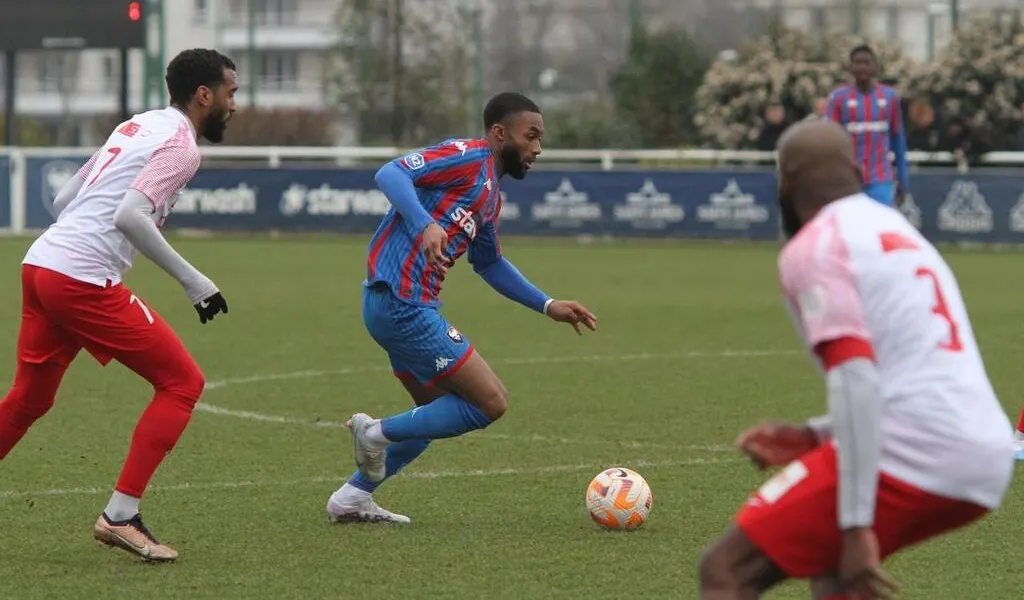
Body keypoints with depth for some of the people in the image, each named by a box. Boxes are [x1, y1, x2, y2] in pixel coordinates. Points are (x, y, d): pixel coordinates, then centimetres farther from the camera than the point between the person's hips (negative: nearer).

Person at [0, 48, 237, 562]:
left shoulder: (136, 126, 21)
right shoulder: (180, 144, -5)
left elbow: (61, 202, 23)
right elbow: (130, 216, -19)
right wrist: (193, 282, -16)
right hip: (84, 281, -9)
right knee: (182, 382, -1)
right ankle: (120, 516, -4)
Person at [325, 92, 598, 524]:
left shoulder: (491, 195, 20)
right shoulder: (468, 157, -9)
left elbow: (489, 263, 35)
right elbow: (391, 174, -21)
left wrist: (548, 306, 30)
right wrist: (426, 225, -36)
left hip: (412, 307, 10)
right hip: (400, 303, -10)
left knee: (441, 413, 22)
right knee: (491, 402, -8)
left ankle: (352, 498, 23)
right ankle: (378, 434, 0)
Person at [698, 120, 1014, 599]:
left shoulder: (813, 248, -1)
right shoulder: (899, 232, 27)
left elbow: (857, 379, -14)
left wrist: (856, 528, -17)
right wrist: (814, 436, 26)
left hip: (916, 457, -8)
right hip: (987, 462, 8)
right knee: (825, 550, 34)